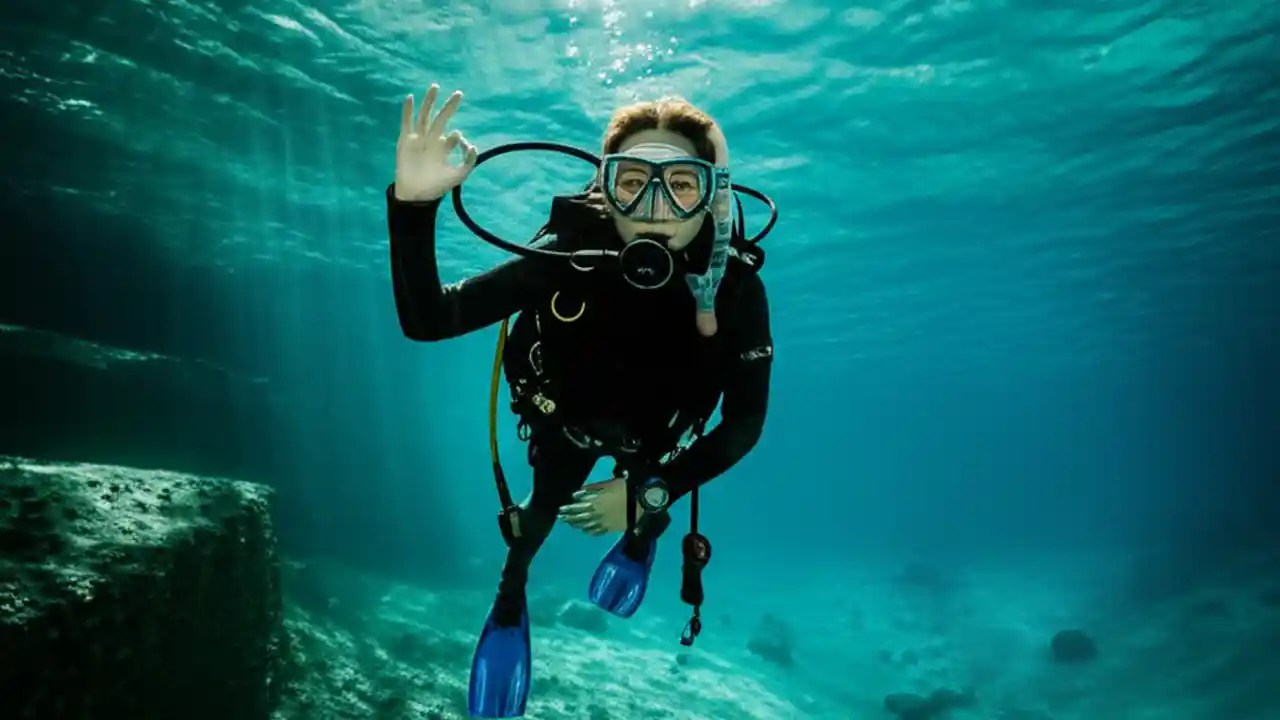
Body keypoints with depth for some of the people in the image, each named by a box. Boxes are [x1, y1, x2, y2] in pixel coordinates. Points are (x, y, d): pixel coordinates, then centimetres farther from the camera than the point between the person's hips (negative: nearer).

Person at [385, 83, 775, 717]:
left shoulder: (736, 286, -35)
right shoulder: (571, 254, -38)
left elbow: (745, 424, -23)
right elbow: (426, 321, -40)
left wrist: (651, 494, -28)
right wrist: (412, 204, -55)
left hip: (653, 437, 1)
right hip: (565, 418, 0)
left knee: (647, 507, 21)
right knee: (544, 509, 16)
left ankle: (639, 541, 61)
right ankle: (510, 601, 51)